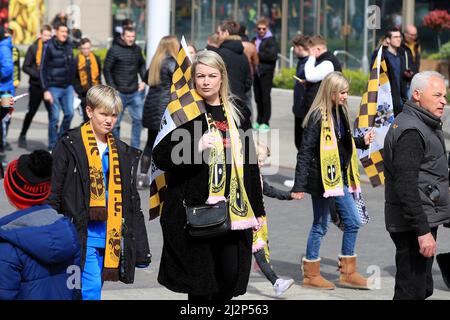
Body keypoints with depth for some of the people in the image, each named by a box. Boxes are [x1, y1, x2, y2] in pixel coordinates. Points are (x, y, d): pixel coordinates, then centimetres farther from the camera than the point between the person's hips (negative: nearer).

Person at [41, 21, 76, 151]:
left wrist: (72, 83, 12)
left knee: (69, 113, -1)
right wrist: (45, 90, -13)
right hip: (54, 87, -5)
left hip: (68, 87, 5)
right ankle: (53, 146, 6)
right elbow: (43, 69, -9)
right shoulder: (49, 47, -8)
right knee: (55, 117, -3)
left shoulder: (69, 46, 8)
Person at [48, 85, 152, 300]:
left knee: (93, 289, 10)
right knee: (91, 289, -15)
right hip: (80, 234, -5)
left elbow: (131, 202, 17)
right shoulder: (70, 146, -3)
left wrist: (139, 247, 13)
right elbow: (54, 194, -3)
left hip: (109, 238, 5)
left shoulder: (123, 153, 13)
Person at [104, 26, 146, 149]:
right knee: (115, 122, 3)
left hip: (135, 92, 4)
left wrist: (143, 80, 9)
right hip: (119, 93, -4)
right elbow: (106, 69, -6)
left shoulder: (137, 49, 7)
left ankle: (135, 147, 11)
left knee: (138, 119, 3)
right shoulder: (114, 50, -8)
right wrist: (112, 88, -11)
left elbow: (142, 65, 22)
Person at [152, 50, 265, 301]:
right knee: (200, 283, -2)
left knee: (231, 275, 0)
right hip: (195, 209, -4)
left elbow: (250, 164, 16)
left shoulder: (236, 115, 13)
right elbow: (160, 156, -8)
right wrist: (197, 147, -22)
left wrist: (257, 210, 14)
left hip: (233, 211, 4)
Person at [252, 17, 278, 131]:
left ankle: (265, 122, -1)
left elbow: (273, 56, -15)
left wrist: (258, 55, -12)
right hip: (256, 71, 6)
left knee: (265, 97, -5)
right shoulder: (255, 40, 14)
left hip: (266, 72, -6)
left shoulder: (271, 40, -5)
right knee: (257, 97, 9)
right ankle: (259, 121, 19)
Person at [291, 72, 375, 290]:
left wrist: (362, 141, 4)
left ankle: (348, 273, 19)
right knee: (320, 225, 2)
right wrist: (299, 186, -19)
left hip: (340, 179, 8)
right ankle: (311, 275, 15)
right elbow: (305, 152, -17)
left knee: (352, 222, 10)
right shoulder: (318, 117, -16)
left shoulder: (340, 113, 9)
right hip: (322, 179, -8)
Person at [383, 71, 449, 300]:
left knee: (422, 288, 18)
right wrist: (423, 231, -27)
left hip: (423, 221, 11)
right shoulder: (411, 132, -19)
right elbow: (406, 187, -25)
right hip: (413, 225, -11)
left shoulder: (425, 126, 16)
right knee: (412, 292, -9)